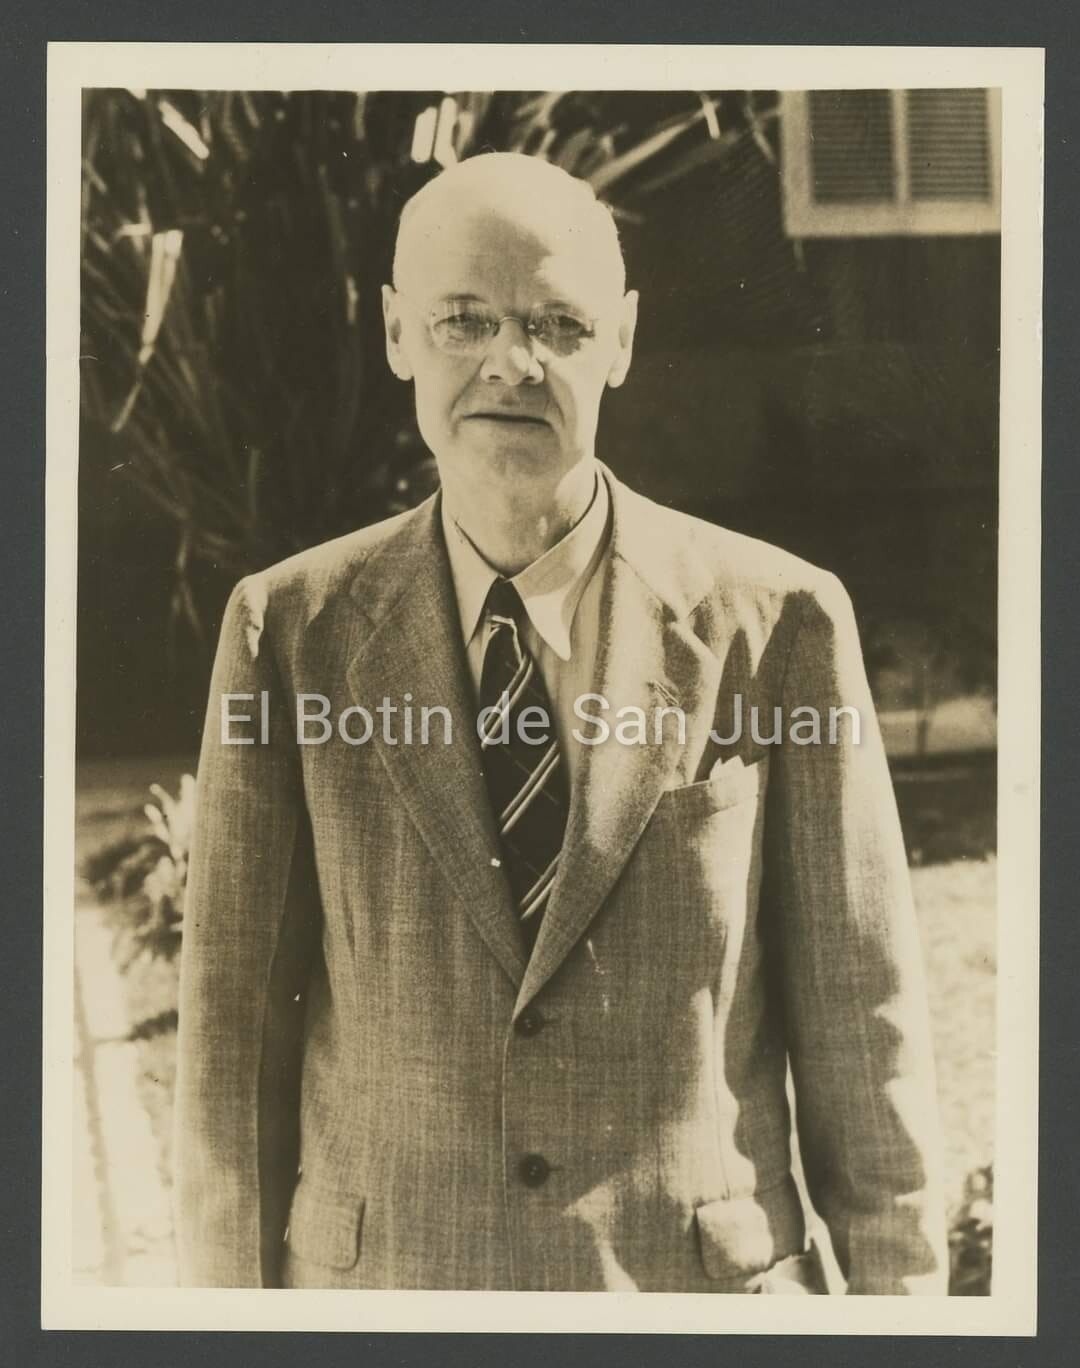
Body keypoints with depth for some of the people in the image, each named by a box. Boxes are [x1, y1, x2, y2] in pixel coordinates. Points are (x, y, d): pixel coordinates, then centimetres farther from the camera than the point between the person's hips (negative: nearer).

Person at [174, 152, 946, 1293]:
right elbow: (234, 1027, -2)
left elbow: (860, 1027, -4)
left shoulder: (776, 625, -8)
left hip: (709, 1279, 0)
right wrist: (232, 1291, -1)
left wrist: (900, 1289, -1)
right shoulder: (293, 634, -4)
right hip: (378, 1283, 1)